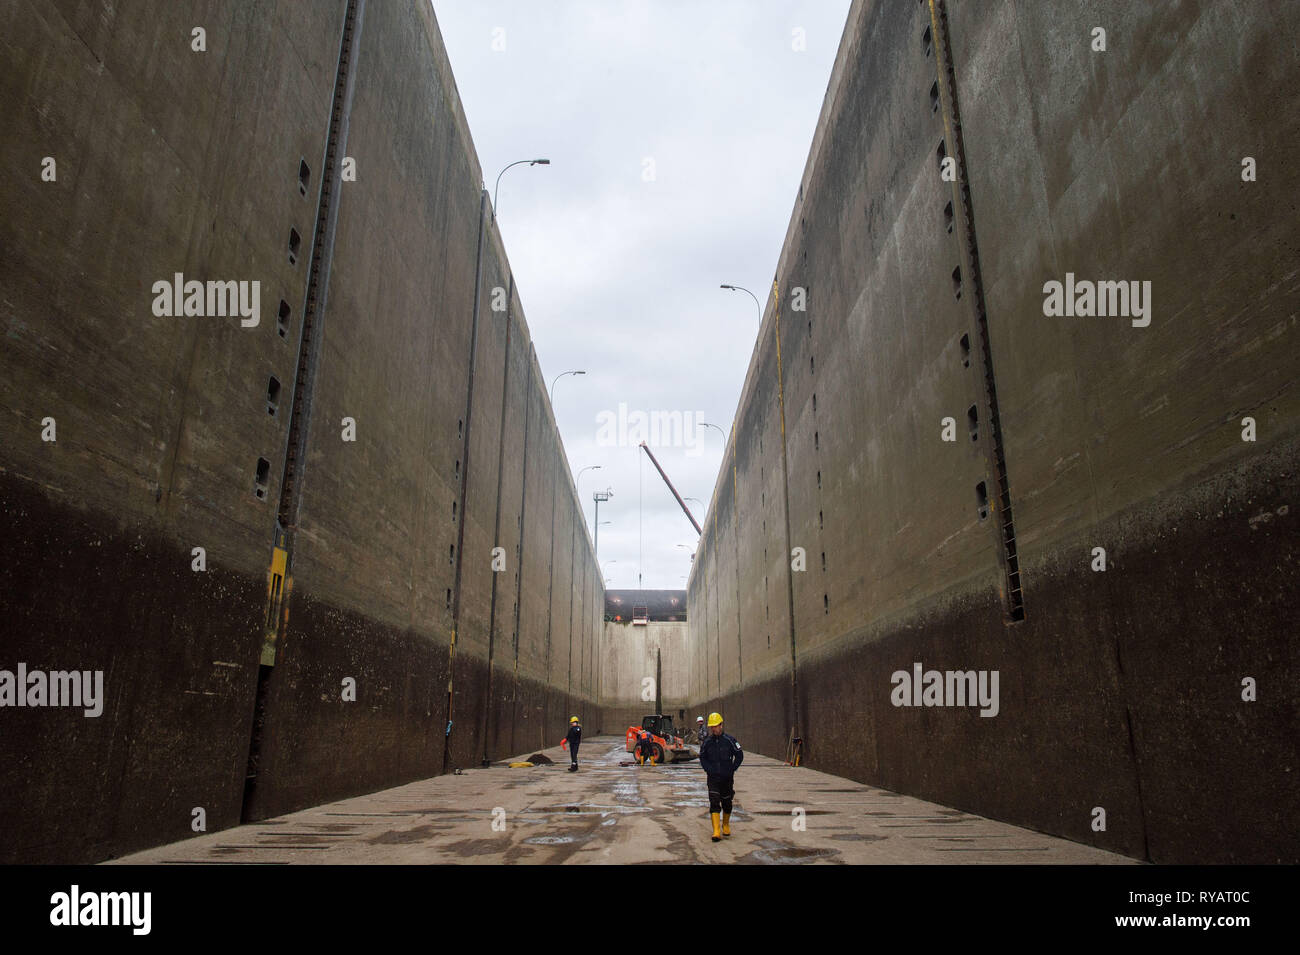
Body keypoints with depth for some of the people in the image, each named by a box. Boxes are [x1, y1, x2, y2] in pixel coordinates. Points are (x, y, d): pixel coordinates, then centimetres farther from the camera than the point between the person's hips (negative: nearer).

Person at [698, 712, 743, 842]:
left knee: (726, 802, 13)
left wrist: (732, 769, -5)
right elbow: (702, 757, 14)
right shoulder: (707, 742, 1)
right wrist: (708, 769, 0)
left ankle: (726, 825, 36)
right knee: (714, 803, -11)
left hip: (727, 777, -1)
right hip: (713, 778, 1)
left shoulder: (729, 740, -7)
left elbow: (739, 755, 0)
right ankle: (716, 831, -13)